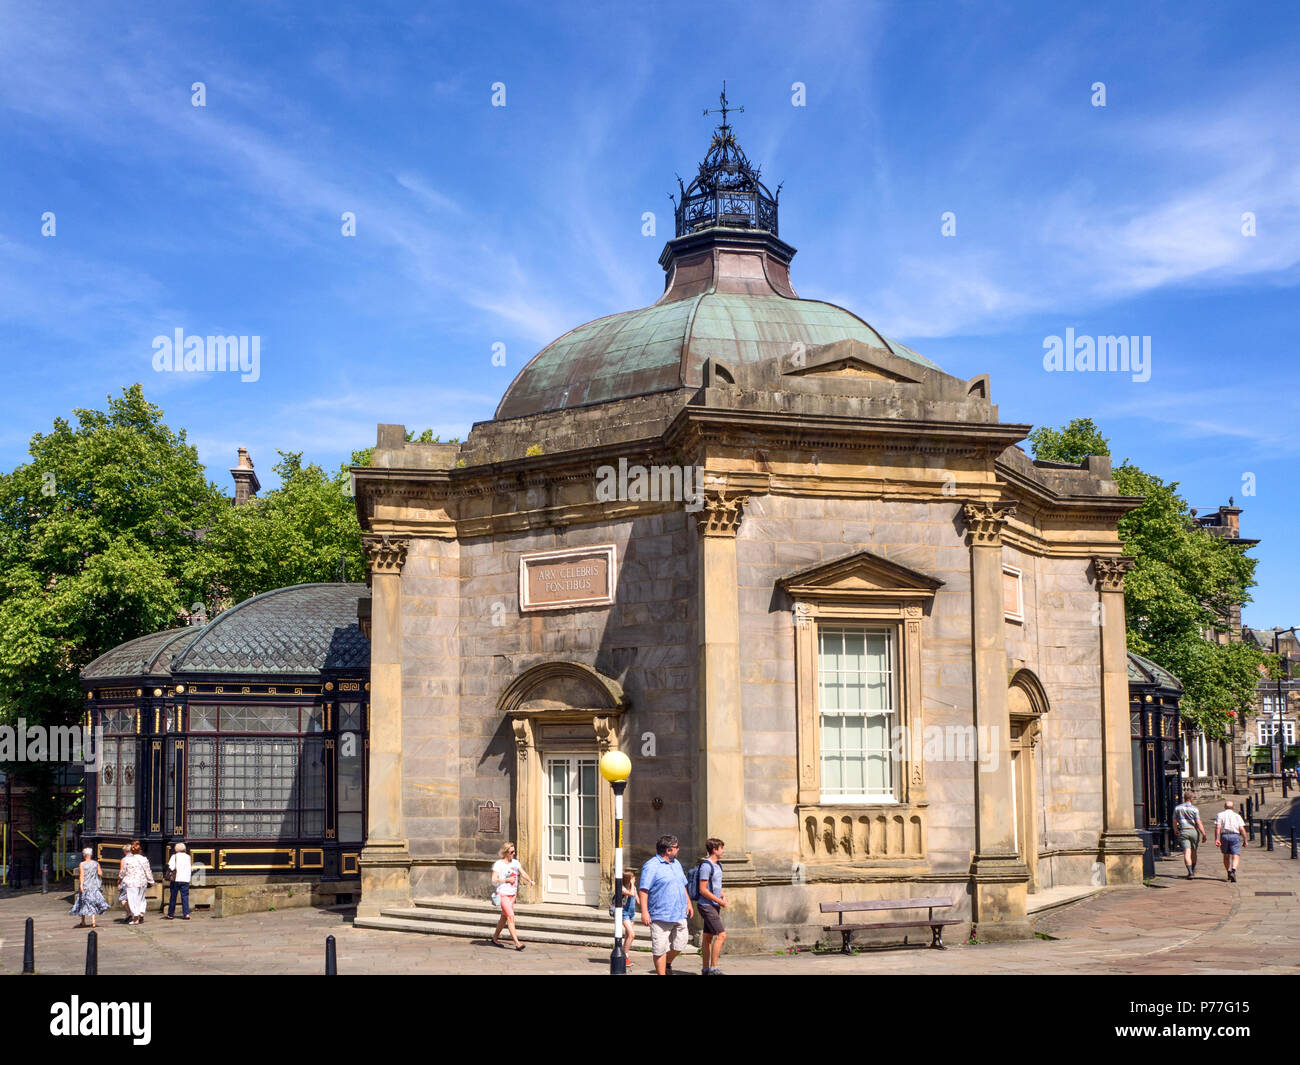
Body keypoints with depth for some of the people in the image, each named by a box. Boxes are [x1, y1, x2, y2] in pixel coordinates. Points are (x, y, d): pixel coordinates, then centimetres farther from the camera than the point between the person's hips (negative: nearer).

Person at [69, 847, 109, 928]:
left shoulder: (82, 864, -8)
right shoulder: (96, 863, 1)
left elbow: (82, 875, -18)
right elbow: (100, 873, -1)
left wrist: (81, 885, -26)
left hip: (85, 886, -2)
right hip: (94, 886, 2)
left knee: (83, 903, 11)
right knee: (92, 903, 5)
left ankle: (83, 922, 20)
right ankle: (93, 921, -11)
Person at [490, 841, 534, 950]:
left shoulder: (515, 862, 9)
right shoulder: (498, 864, -7)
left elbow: (523, 873, 2)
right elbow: (494, 880, -11)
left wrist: (530, 880, -16)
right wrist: (507, 880, -16)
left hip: (512, 894, 7)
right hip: (503, 894, -6)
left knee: (504, 918, 14)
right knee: (511, 917, -15)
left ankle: (495, 938, 31)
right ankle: (517, 943, -20)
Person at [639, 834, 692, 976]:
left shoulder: (676, 864, 17)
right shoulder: (651, 866, -10)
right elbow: (643, 890, -14)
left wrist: (689, 903, 17)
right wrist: (644, 912, -21)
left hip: (679, 915, 7)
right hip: (661, 916, -7)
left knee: (679, 945, 10)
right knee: (660, 950, -3)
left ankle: (668, 963, 36)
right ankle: (661, 972, 6)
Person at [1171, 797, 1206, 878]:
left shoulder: (1177, 808, 5)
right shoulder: (1194, 809, -4)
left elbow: (1174, 822, 11)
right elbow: (1199, 823, -9)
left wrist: (1175, 830, 29)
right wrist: (1204, 835, -6)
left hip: (1183, 832, 0)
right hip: (1194, 831, 0)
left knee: (1187, 853, -8)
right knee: (1193, 852, 18)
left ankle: (1190, 872, -24)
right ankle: (1193, 870, 36)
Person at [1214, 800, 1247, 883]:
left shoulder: (1220, 815, 6)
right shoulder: (1237, 816, 9)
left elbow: (1217, 827, -7)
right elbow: (1242, 829, 1)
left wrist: (1216, 839, -11)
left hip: (1224, 836, 1)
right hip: (1235, 836, -1)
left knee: (1226, 856, 19)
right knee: (1236, 856, -5)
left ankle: (1229, 873, 23)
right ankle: (1233, 871, -30)